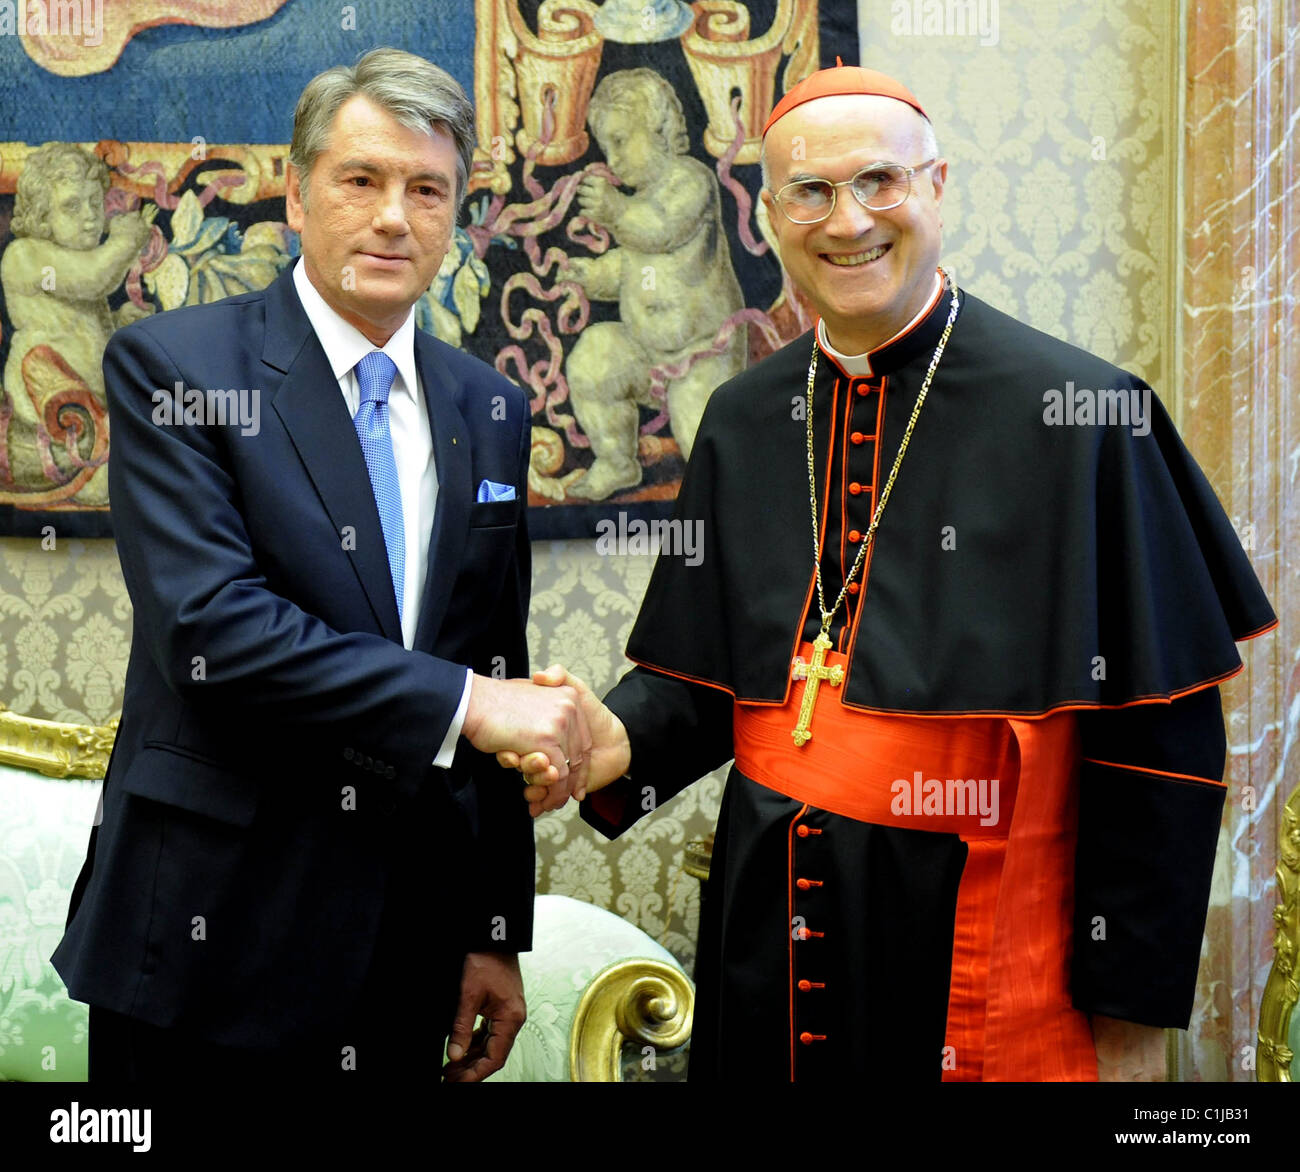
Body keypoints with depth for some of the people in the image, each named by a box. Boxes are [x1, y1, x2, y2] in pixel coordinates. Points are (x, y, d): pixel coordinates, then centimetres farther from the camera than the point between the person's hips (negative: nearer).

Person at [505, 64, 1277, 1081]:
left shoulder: (1073, 414, -11)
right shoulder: (743, 423, 5)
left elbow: (1158, 728, -8)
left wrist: (1131, 986, -7)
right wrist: (621, 740, -10)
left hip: (981, 958, -4)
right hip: (775, 938, 4)